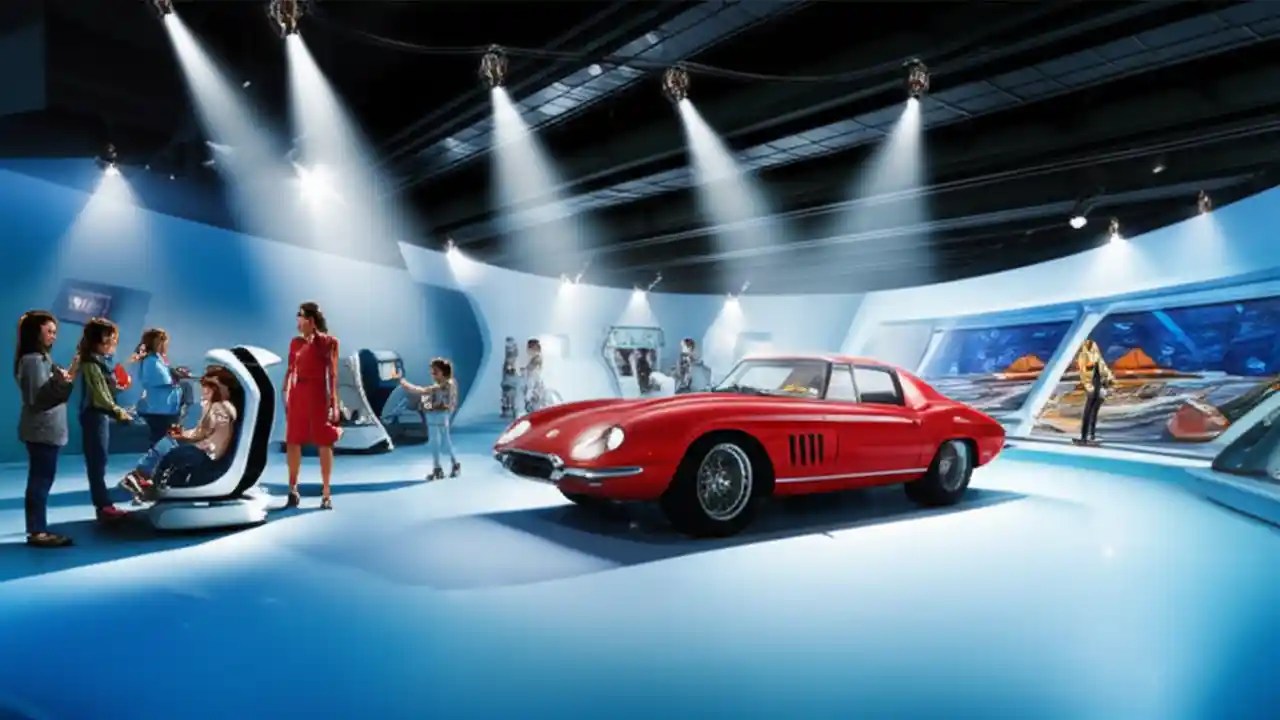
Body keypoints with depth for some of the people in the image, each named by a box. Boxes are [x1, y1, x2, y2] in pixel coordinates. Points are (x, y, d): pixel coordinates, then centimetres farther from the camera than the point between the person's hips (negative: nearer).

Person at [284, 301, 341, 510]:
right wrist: (285, 396, 4)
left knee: (324, 443, -1)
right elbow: (290, 370, 11)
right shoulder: (296, 342, 11)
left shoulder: (328, 341, 2)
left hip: (318, 393, -4)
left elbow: (332, 373, -1)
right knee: (292, 441, 5)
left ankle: (326, 493, 5)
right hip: (297, 393, 4)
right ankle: (293, 490, 15)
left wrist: (334, 402, -6)